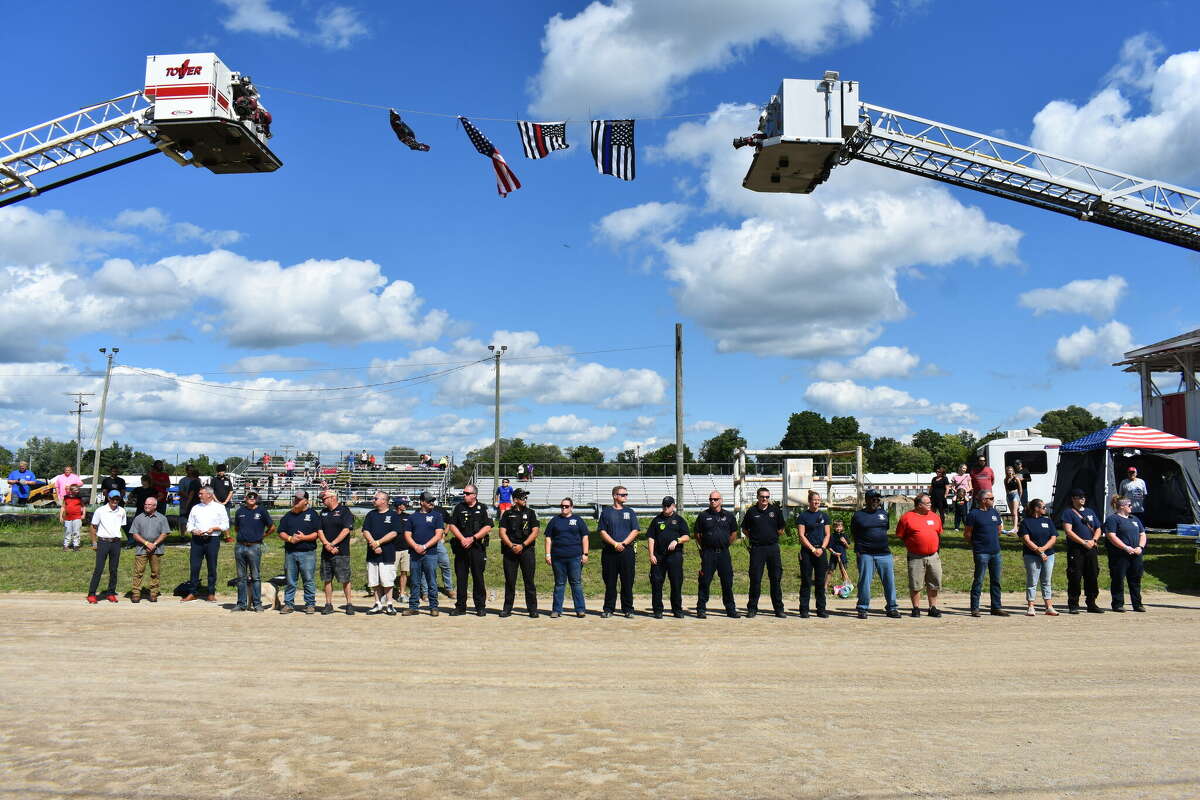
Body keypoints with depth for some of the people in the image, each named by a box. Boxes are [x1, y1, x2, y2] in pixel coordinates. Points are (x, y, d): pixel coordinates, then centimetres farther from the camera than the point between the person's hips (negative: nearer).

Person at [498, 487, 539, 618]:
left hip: (527, 550, -1)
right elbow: (502, 532, 4)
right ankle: (507, 608, 12)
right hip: (510, 550, 1)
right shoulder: (507, 514, 10)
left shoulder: (530, 513, 9)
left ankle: (532, 609, 3)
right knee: (509, 581, 4)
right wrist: (511, 545, -11)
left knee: (529, 581, -1)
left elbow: (535, 532, 1)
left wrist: (522, 545, -9)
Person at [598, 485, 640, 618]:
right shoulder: (606, 512, 8)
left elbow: (635, 531, 5)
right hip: (609, 551, -1)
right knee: (610, 582, 2)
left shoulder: (630, 512, 13)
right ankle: (608, 609, 10)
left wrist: (623, 543, -9)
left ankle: (628, 609, 8)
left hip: (627, 551, 1)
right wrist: (615, 543, -12)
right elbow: (602, 532, 1)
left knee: (627, 582, 1)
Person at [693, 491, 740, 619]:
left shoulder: (729, 516, 7)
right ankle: (701, 609, 6)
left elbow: (734, 533, 17)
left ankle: (731, 609, 15)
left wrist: (726, 544, 13)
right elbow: (697, 534, 9)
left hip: (724, 552, 2)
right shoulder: (703, 516, 3)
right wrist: (702, 547, 6)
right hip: (708, 553, -2)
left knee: (727, 582, 6)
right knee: (705, 581, -1)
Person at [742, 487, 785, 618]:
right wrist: (753, 538, 6)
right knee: (755, 579, 0)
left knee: (776, 579, 3)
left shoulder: (775, 511, 6)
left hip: (773, 547, 1)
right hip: (757, 548, -1)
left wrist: (772, 537, 9)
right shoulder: (751, 511, 3)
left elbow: (781, 530, 15)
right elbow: (744, 529, 13)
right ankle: (752, 608, 9)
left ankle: (779, 609, 11)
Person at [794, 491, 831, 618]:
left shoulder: (824, 516, 12)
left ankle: (821, 610, 11)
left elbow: (827, 535, 9)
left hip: (821, 552, 3)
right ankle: (804, 610, 2)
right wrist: (813, 549, -11)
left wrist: (822, 548, -7)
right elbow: (801, 535, -4)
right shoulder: (803, 515, 2)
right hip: (807, 551, -3)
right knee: (806, 582, -1)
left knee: (820, 582, 5)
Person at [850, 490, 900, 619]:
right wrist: (858, 550, -2)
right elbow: (853, 535, 8)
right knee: (864, 581, -2)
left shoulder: (884, 514, 13)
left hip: (884, 553, 3)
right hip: (865, 554, -3)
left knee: (889, 581, 3)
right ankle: (862, 608, 8)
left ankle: (891, 608, 14)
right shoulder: (858, 515, 4)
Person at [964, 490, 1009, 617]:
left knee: (996, 581, 10)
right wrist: (976, 543, 4)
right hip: (981, 553, -6)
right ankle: (975, 608, 3)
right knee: (978, 581, -2)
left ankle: (996, 607, 18)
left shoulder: (995, 513, 12)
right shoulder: (974, 514, -8)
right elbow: (967, 533, -5)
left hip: (995, 551, 6)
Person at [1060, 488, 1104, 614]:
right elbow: (1068, 531, -11)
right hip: (1076, 550, -6)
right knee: (1075, 578, -6)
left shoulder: (1090, 512, 19)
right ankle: (1073, 605, 1)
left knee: (1092, 577, 8)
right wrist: (1084, 542, -16)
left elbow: (1098, 529, 18)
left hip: (1091, 549, 6)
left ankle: (1091, 604, 18)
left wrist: (1093, 540, -2)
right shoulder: (1068, 513, -1)